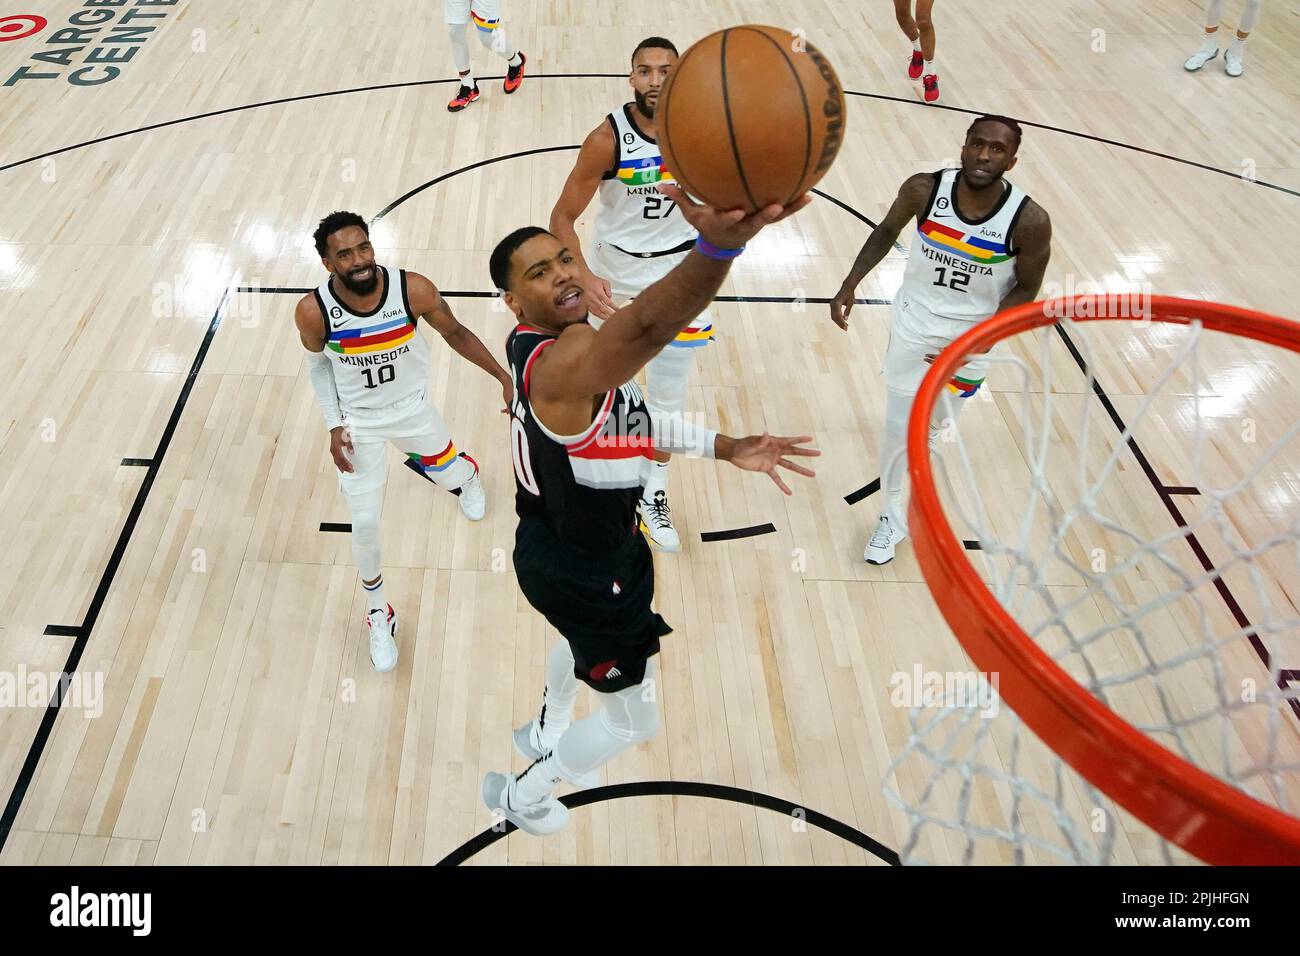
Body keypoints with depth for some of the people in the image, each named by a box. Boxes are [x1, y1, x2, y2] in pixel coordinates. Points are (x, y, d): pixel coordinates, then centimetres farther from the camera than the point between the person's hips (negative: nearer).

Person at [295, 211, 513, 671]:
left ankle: (467, 473, 66)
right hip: (358, 422, -1)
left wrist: (504, 377, -11)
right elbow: (318, 362, -5)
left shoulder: (413, 289, -28)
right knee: (365, 523, 2)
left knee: (449, 476, 24)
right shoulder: (313, 311, -26)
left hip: (413, 407, 1)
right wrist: (334, 426, -8)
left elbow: (454, 332, -9)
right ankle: (378, 613, 28)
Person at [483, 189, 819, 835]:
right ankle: (521, 794, 39)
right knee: (634, 722, 14)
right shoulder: (562, 361, -37)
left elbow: (630, 419, 6)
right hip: (581, 574, -9)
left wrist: (726, 448, -3)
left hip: (561, 545, 9)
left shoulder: (538, 345, -4)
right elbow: (645, 329, -61)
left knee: (588, 640, 40)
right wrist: (718, 248, -79)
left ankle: (545, 732, 69)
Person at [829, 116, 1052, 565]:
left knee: (933, 423, 19)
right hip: (914, 321, 0)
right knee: (898, 424, 2)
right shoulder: (924, 189, -19)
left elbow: (1025, 289, -10)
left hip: (971, 335, 0)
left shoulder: (1029, 220, -24)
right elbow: (885, 233, 0)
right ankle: (891, 515, 22)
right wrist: (850, 285, -8)